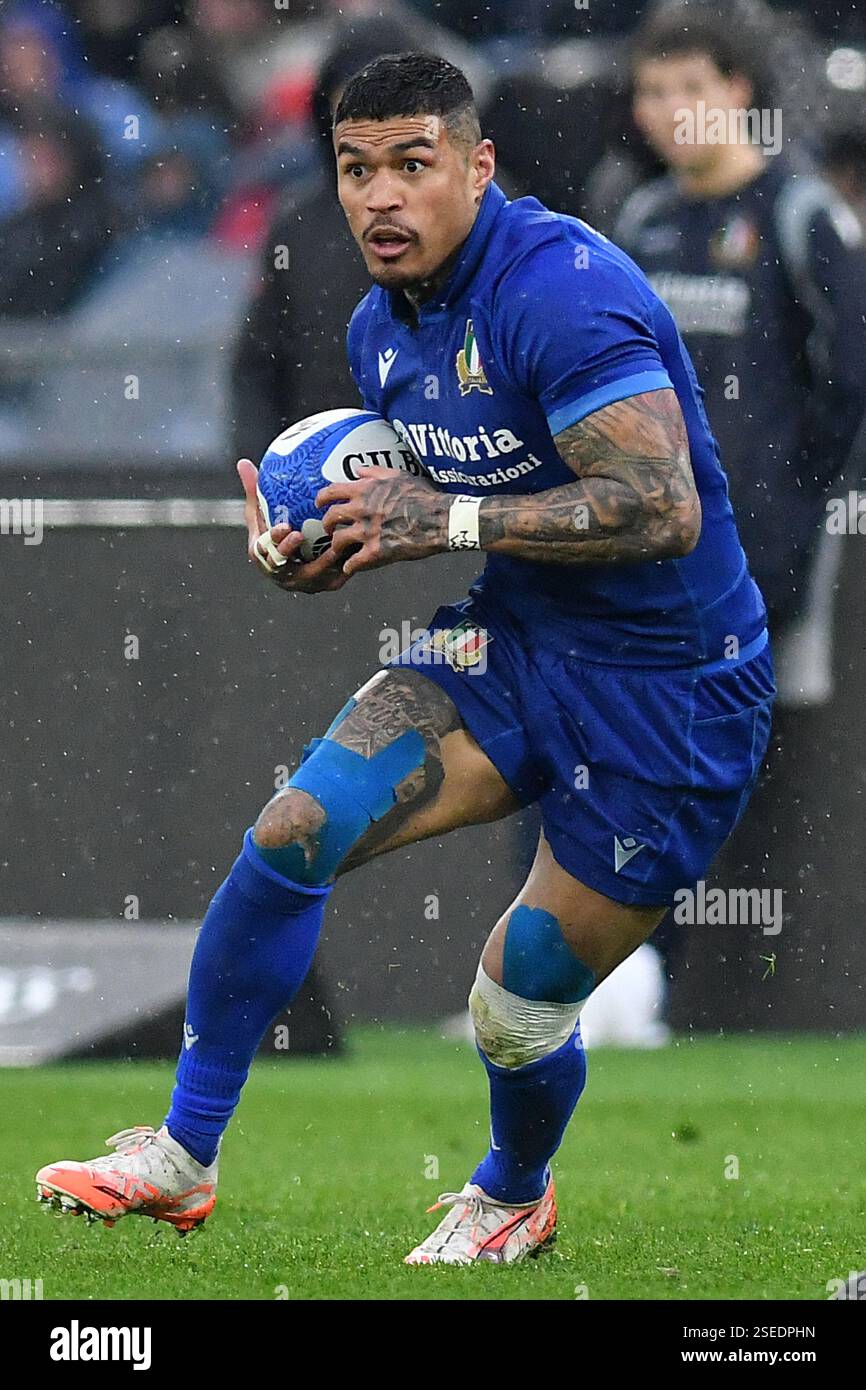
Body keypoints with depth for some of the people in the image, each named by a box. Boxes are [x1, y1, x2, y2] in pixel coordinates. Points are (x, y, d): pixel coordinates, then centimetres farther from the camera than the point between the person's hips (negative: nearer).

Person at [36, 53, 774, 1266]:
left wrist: (450, 520, -30)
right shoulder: (382, 327, 4)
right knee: (293, 832, -13)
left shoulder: (560, 289, -24)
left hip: (666, 694, -7)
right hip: (512, 644, 7)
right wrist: (320, 558, -4)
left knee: (516, 1014, 0)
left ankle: (514, 1198, 35)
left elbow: (663, 507, -31)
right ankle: (182, 1157, -1)